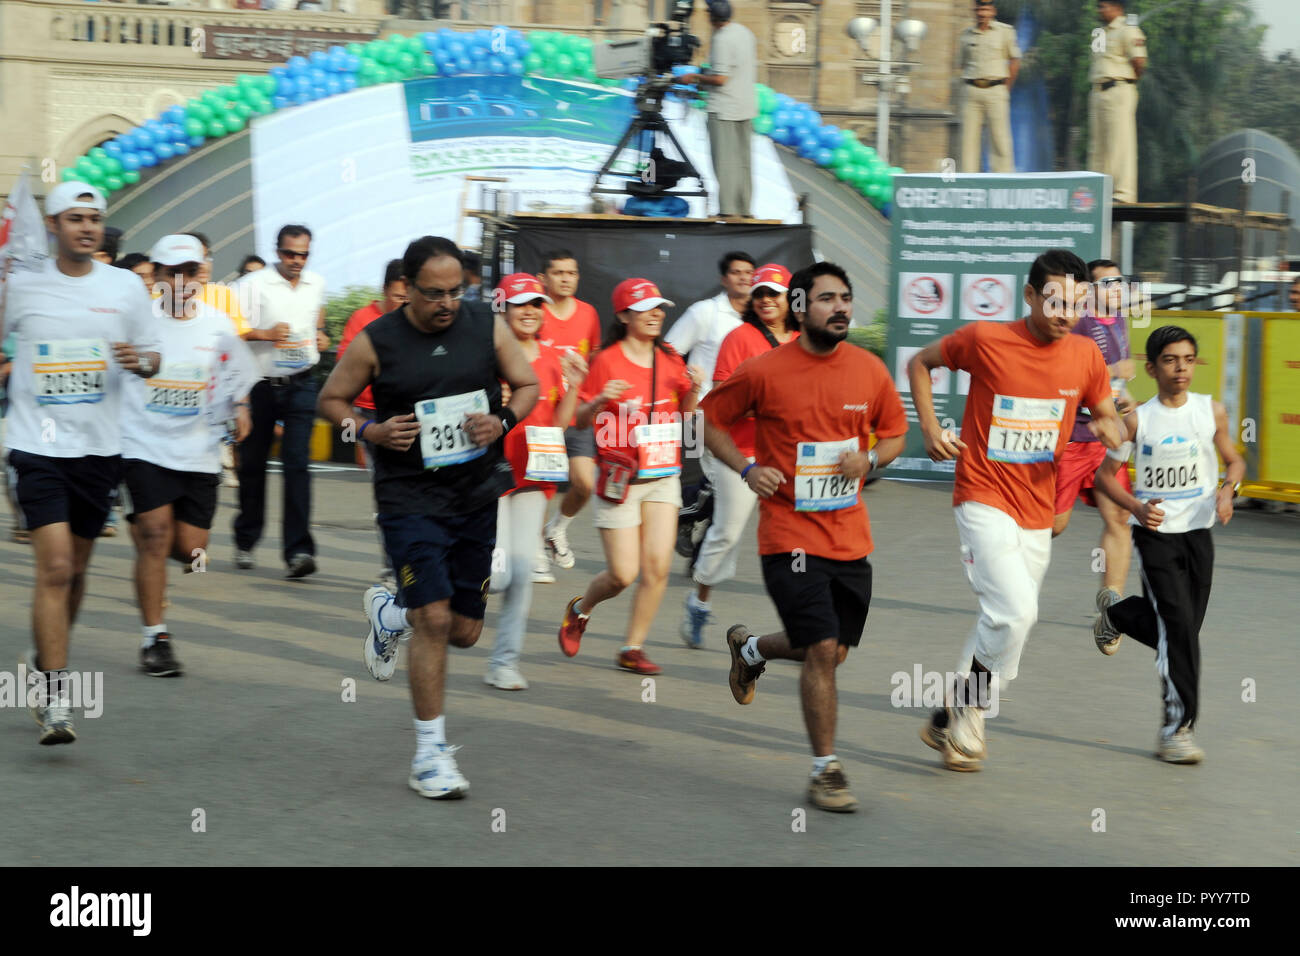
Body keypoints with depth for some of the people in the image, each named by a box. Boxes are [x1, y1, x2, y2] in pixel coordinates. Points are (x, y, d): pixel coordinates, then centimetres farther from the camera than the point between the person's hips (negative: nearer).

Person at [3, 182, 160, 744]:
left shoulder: (126, 287, 4)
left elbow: (150, 357, 12)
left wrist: (141, 361, -9)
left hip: (99, 446, 3)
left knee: (76, 570, 13)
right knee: (54, 569, -13)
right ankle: (54, 701, -10)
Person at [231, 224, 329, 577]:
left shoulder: (316, 284, 10)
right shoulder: (254, 284, -5)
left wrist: (320, 334, 13)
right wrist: (265, 334, -22)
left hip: (301, 385, 2)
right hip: (260, 385, -1)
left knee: (297, 462, -11)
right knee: (252, 463, 9)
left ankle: (298, 549, -16)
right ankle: (245, 541, 27)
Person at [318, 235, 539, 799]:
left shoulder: (488, 327, 0)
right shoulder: (375, 342, -7)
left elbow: (527, 384, 12)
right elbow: (331, 399, 6)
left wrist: (503, 422, -8)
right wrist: (371, 431, -13)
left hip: (477, 496, 4)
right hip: (410, 499, -4)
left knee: (464, 630, 10)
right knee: (434, 617, -15)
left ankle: (389, 612, 44)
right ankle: (430, 752, -4)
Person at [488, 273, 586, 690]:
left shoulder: (554, 360, 8)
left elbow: (560, 424, 9)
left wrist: (572, 387, -5)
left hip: (533, 478, 5)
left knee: (523, 571, 0)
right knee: (496, 574, -11)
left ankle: (504, 663, 9)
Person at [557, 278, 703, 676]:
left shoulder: (669, 360, 7)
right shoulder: (607, 362, -6)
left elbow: (687, 411, 19)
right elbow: (580, 420, -3)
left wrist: (694, 389, -2)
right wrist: (601, 400, -23)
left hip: (663, 477, 4)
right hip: (620, 479, -4)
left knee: (657, 566, -7)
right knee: (623, 573, -4)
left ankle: (633, 649, 6)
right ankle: (579, 609, 28)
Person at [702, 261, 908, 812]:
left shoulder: (870, 371, 1)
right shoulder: (764, 372, -9)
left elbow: (895, 433, 15)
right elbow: (710, 418, 4)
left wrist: (871, 458, -7)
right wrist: (747, 469, -9)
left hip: (850, 535, 5)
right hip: (791, 534, -5)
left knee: (833, 651, 13)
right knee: (822, 650, -11)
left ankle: (750, 649, 43)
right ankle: (826, 771, 3)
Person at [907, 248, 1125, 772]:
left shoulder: (1086, 356, 2)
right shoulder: (984, 339, -10)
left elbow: (1109, 416, 16)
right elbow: (920, 363, 6)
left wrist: (1110, 430, -8)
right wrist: (929, 428, -5)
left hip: (1037, 512, 6)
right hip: (984, 498, -5)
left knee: (1007, 617, 12)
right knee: (1016, 609, -21)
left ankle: (948, 720, 29)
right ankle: (967, 714, 0)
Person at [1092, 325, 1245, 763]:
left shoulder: (1212, 411, 1)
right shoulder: (1137, 419, -7)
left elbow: (1234, 460, 14)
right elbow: (1105, 473, 1)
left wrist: (1227, 490, -7)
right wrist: (1136, 507, -16)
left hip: (1198, 533, 4)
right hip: (1155, 534, -4)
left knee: (1180, 627, 10)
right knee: (1178, 624, -14)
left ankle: (1117, 617, 41)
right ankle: (1177, 727, -8)